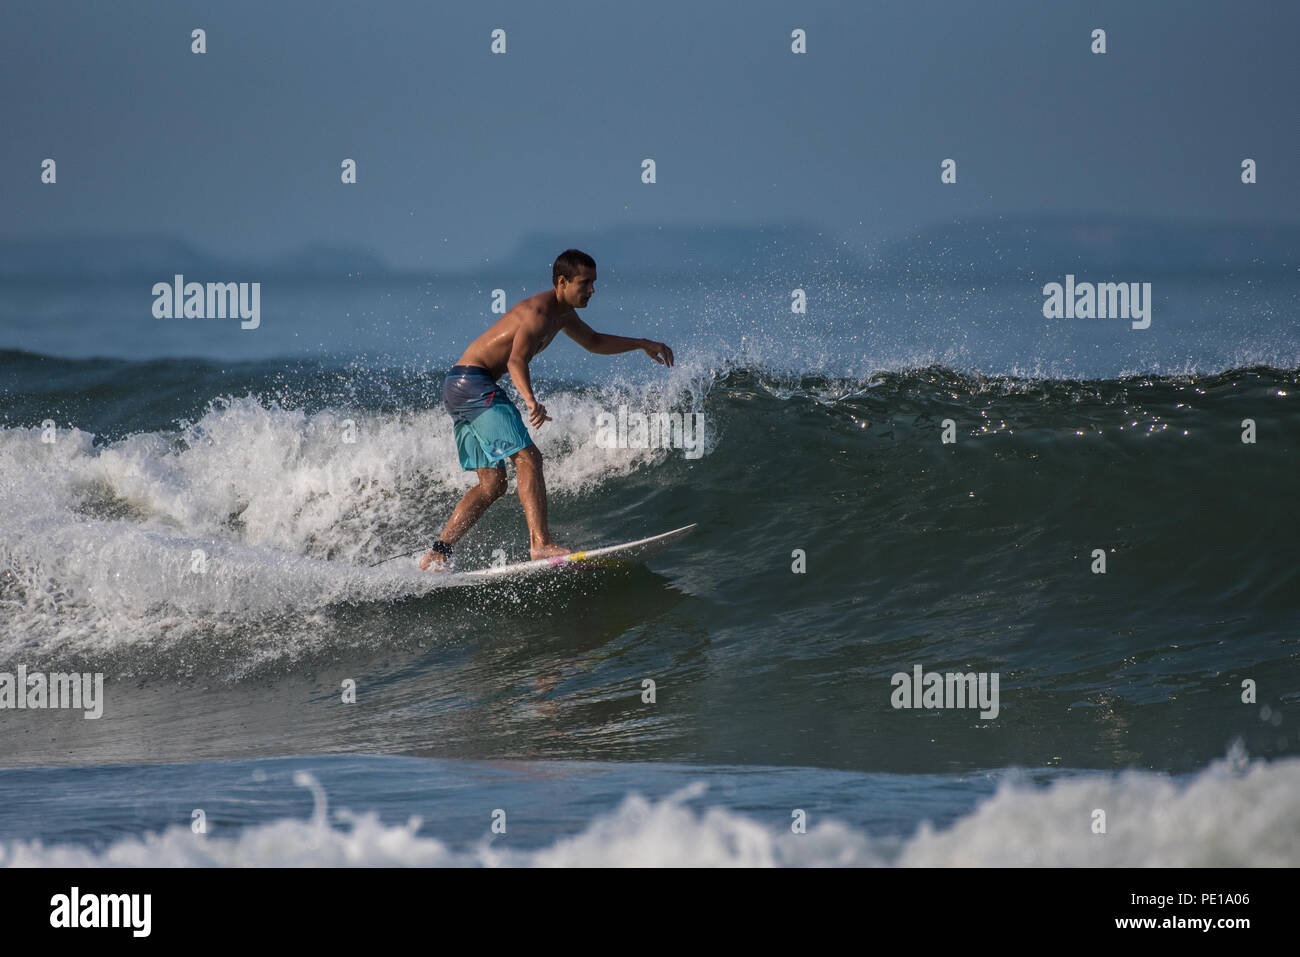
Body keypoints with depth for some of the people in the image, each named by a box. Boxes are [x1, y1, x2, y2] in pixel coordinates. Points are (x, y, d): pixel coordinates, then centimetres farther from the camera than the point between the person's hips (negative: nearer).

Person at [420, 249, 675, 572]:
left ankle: (437, 555, 5)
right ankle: (540, 543, -30)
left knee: (492, 484, 8)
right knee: (527, 457, -20)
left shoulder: (561, 314, 16)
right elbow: (516, 360, -33)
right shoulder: (539, 312, -17)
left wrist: (642, 344, 32)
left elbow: (593, 342, 36)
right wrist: (530, 400, -50)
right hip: (475, 384, -11)